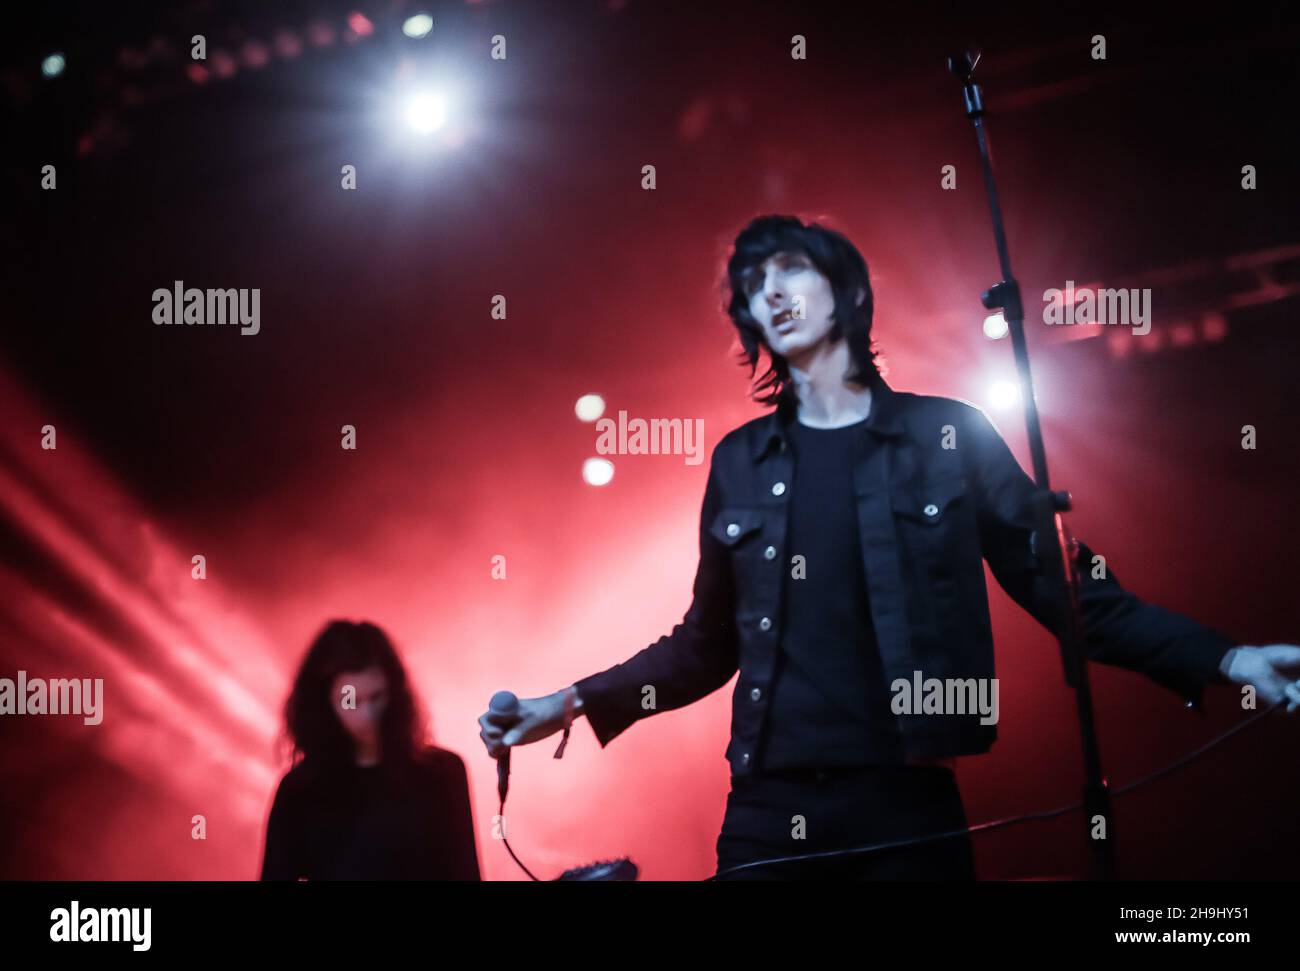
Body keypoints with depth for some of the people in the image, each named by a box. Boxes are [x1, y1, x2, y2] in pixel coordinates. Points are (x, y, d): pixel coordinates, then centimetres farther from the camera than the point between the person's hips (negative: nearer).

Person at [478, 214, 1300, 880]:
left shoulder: (946, 435, 4)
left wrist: (1223, 659, -9)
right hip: (767, 812, 2)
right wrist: (575, 704, 7)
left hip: (909, 805, -2)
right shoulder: (740, 462, 11)